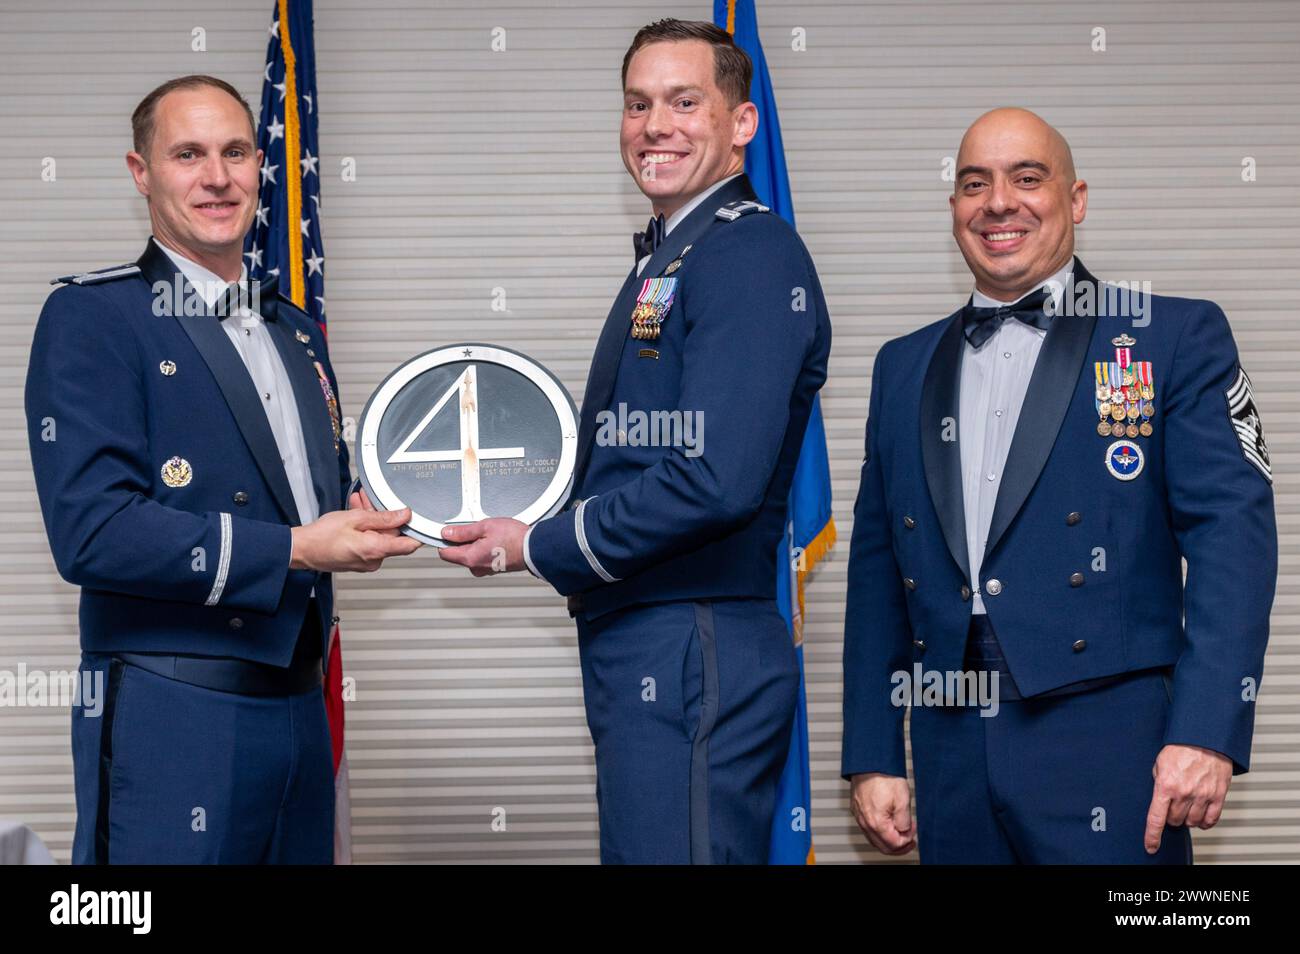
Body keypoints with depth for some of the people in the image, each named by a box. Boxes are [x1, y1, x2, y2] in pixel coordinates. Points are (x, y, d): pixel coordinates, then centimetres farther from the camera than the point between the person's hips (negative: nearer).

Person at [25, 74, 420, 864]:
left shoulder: (297, 331, 17)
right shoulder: (92, 318, -7)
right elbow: (92, 532, -18)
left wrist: (373, 516, 2)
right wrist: (295, 549, -19)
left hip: (300, 708, 7)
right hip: (171, 718, -7)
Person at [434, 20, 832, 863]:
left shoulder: (753, 255, -13)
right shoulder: (665, 259, 19)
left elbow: (715, 481, -23)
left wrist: (536, 547, -14)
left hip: (692, 659, -10)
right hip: (638, 650, 10)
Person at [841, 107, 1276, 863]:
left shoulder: (1178, 337, 2)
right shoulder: (904, 367, 16)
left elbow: (1231, 532, -7)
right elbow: (878, 570, 15)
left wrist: (1208, 730, -18)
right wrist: (872, 757, 9)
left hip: (1106, 741, -4)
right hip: (953, 757, 4)